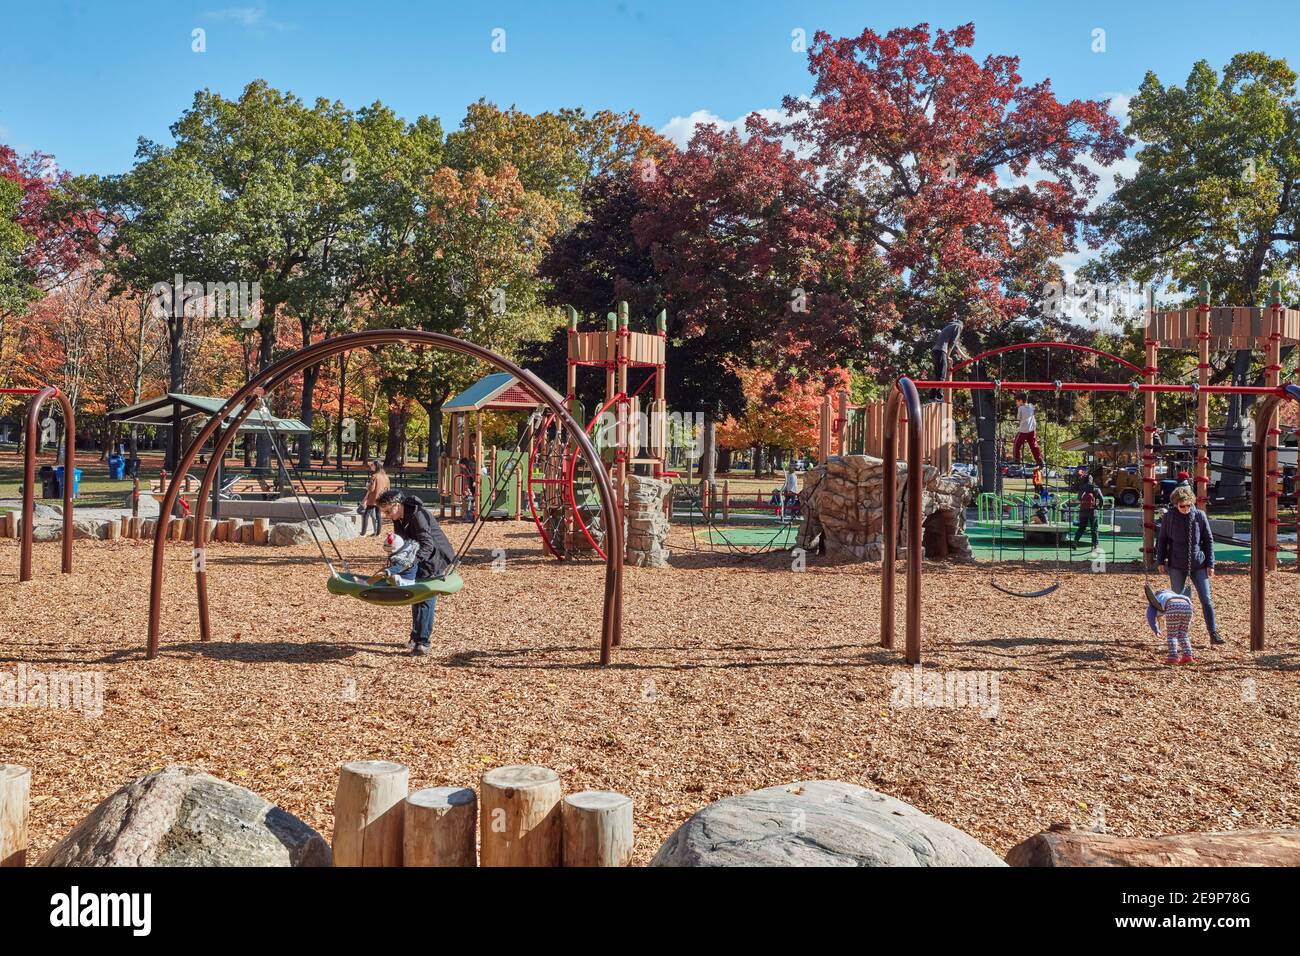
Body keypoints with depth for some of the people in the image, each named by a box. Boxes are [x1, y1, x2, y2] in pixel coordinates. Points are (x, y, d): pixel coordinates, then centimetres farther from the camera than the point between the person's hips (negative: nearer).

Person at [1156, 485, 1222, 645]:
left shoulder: (1200, 515, -3)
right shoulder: (1169, 517, -3)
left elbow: (1208, 540, 3)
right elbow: (1162, 539, 6)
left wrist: (1210, 564, 0)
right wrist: (1160, 561, 3)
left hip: (1198, 564, 0)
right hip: (1177, 566, 0)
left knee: (1206, 599, -1)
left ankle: (1213, 634, 4)